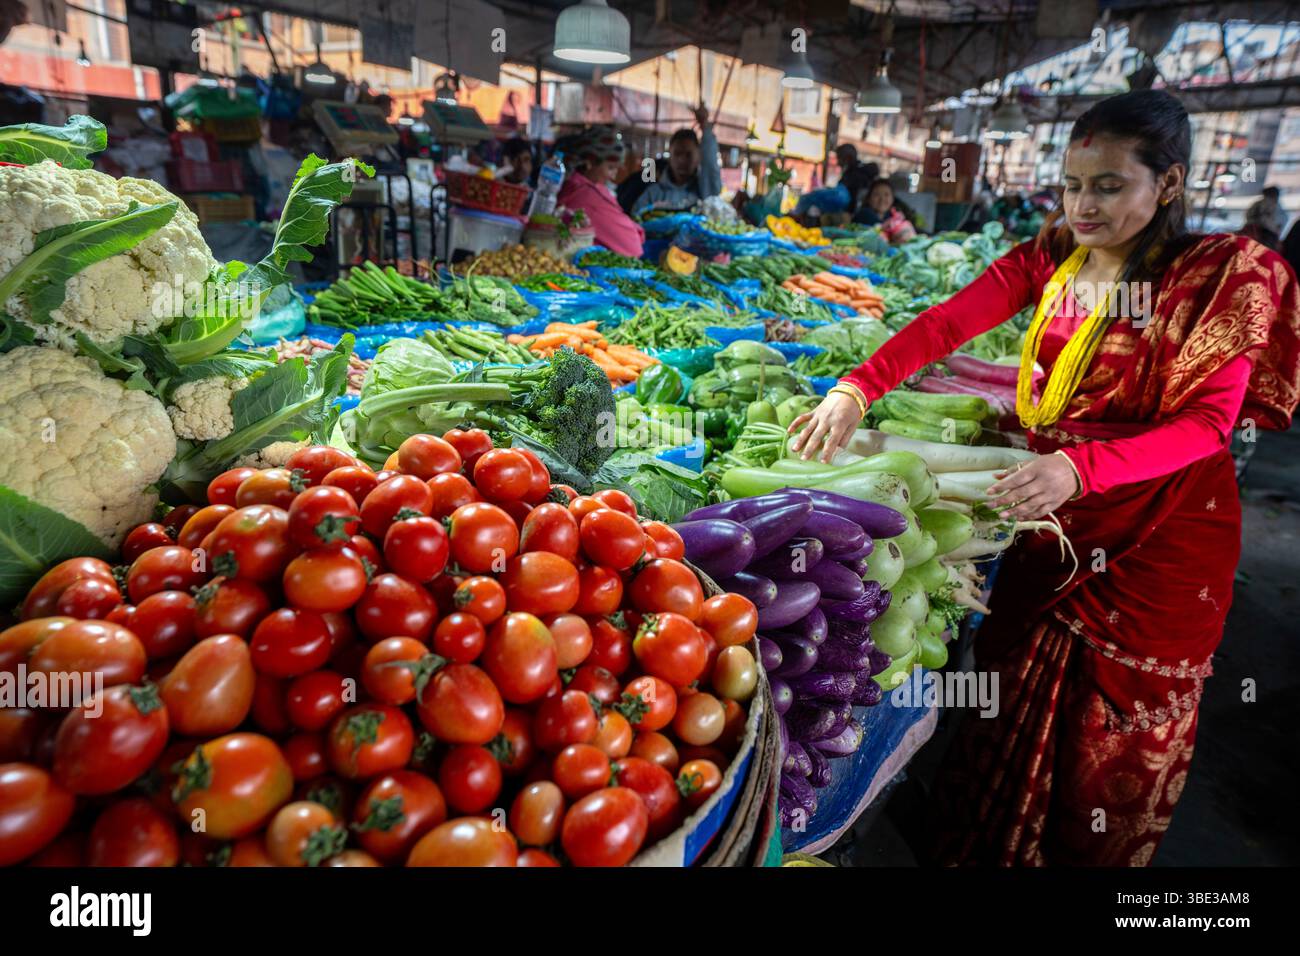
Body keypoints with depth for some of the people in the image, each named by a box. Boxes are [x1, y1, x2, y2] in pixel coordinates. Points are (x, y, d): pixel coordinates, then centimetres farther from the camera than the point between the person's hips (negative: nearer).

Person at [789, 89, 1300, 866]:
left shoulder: (1226, 273, -12)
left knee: (1120, 734, 13)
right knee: (1017, 707, 17)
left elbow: (1208, 422, -20)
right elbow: (948, 323, -13)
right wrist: (856, 390, -30)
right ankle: (983, 847, 40)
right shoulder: (1051, 257, -1)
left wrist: (1080, 467, -37)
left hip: (1164, 536, -3)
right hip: (1053, 517, 4)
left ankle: (1093, 854, 39)